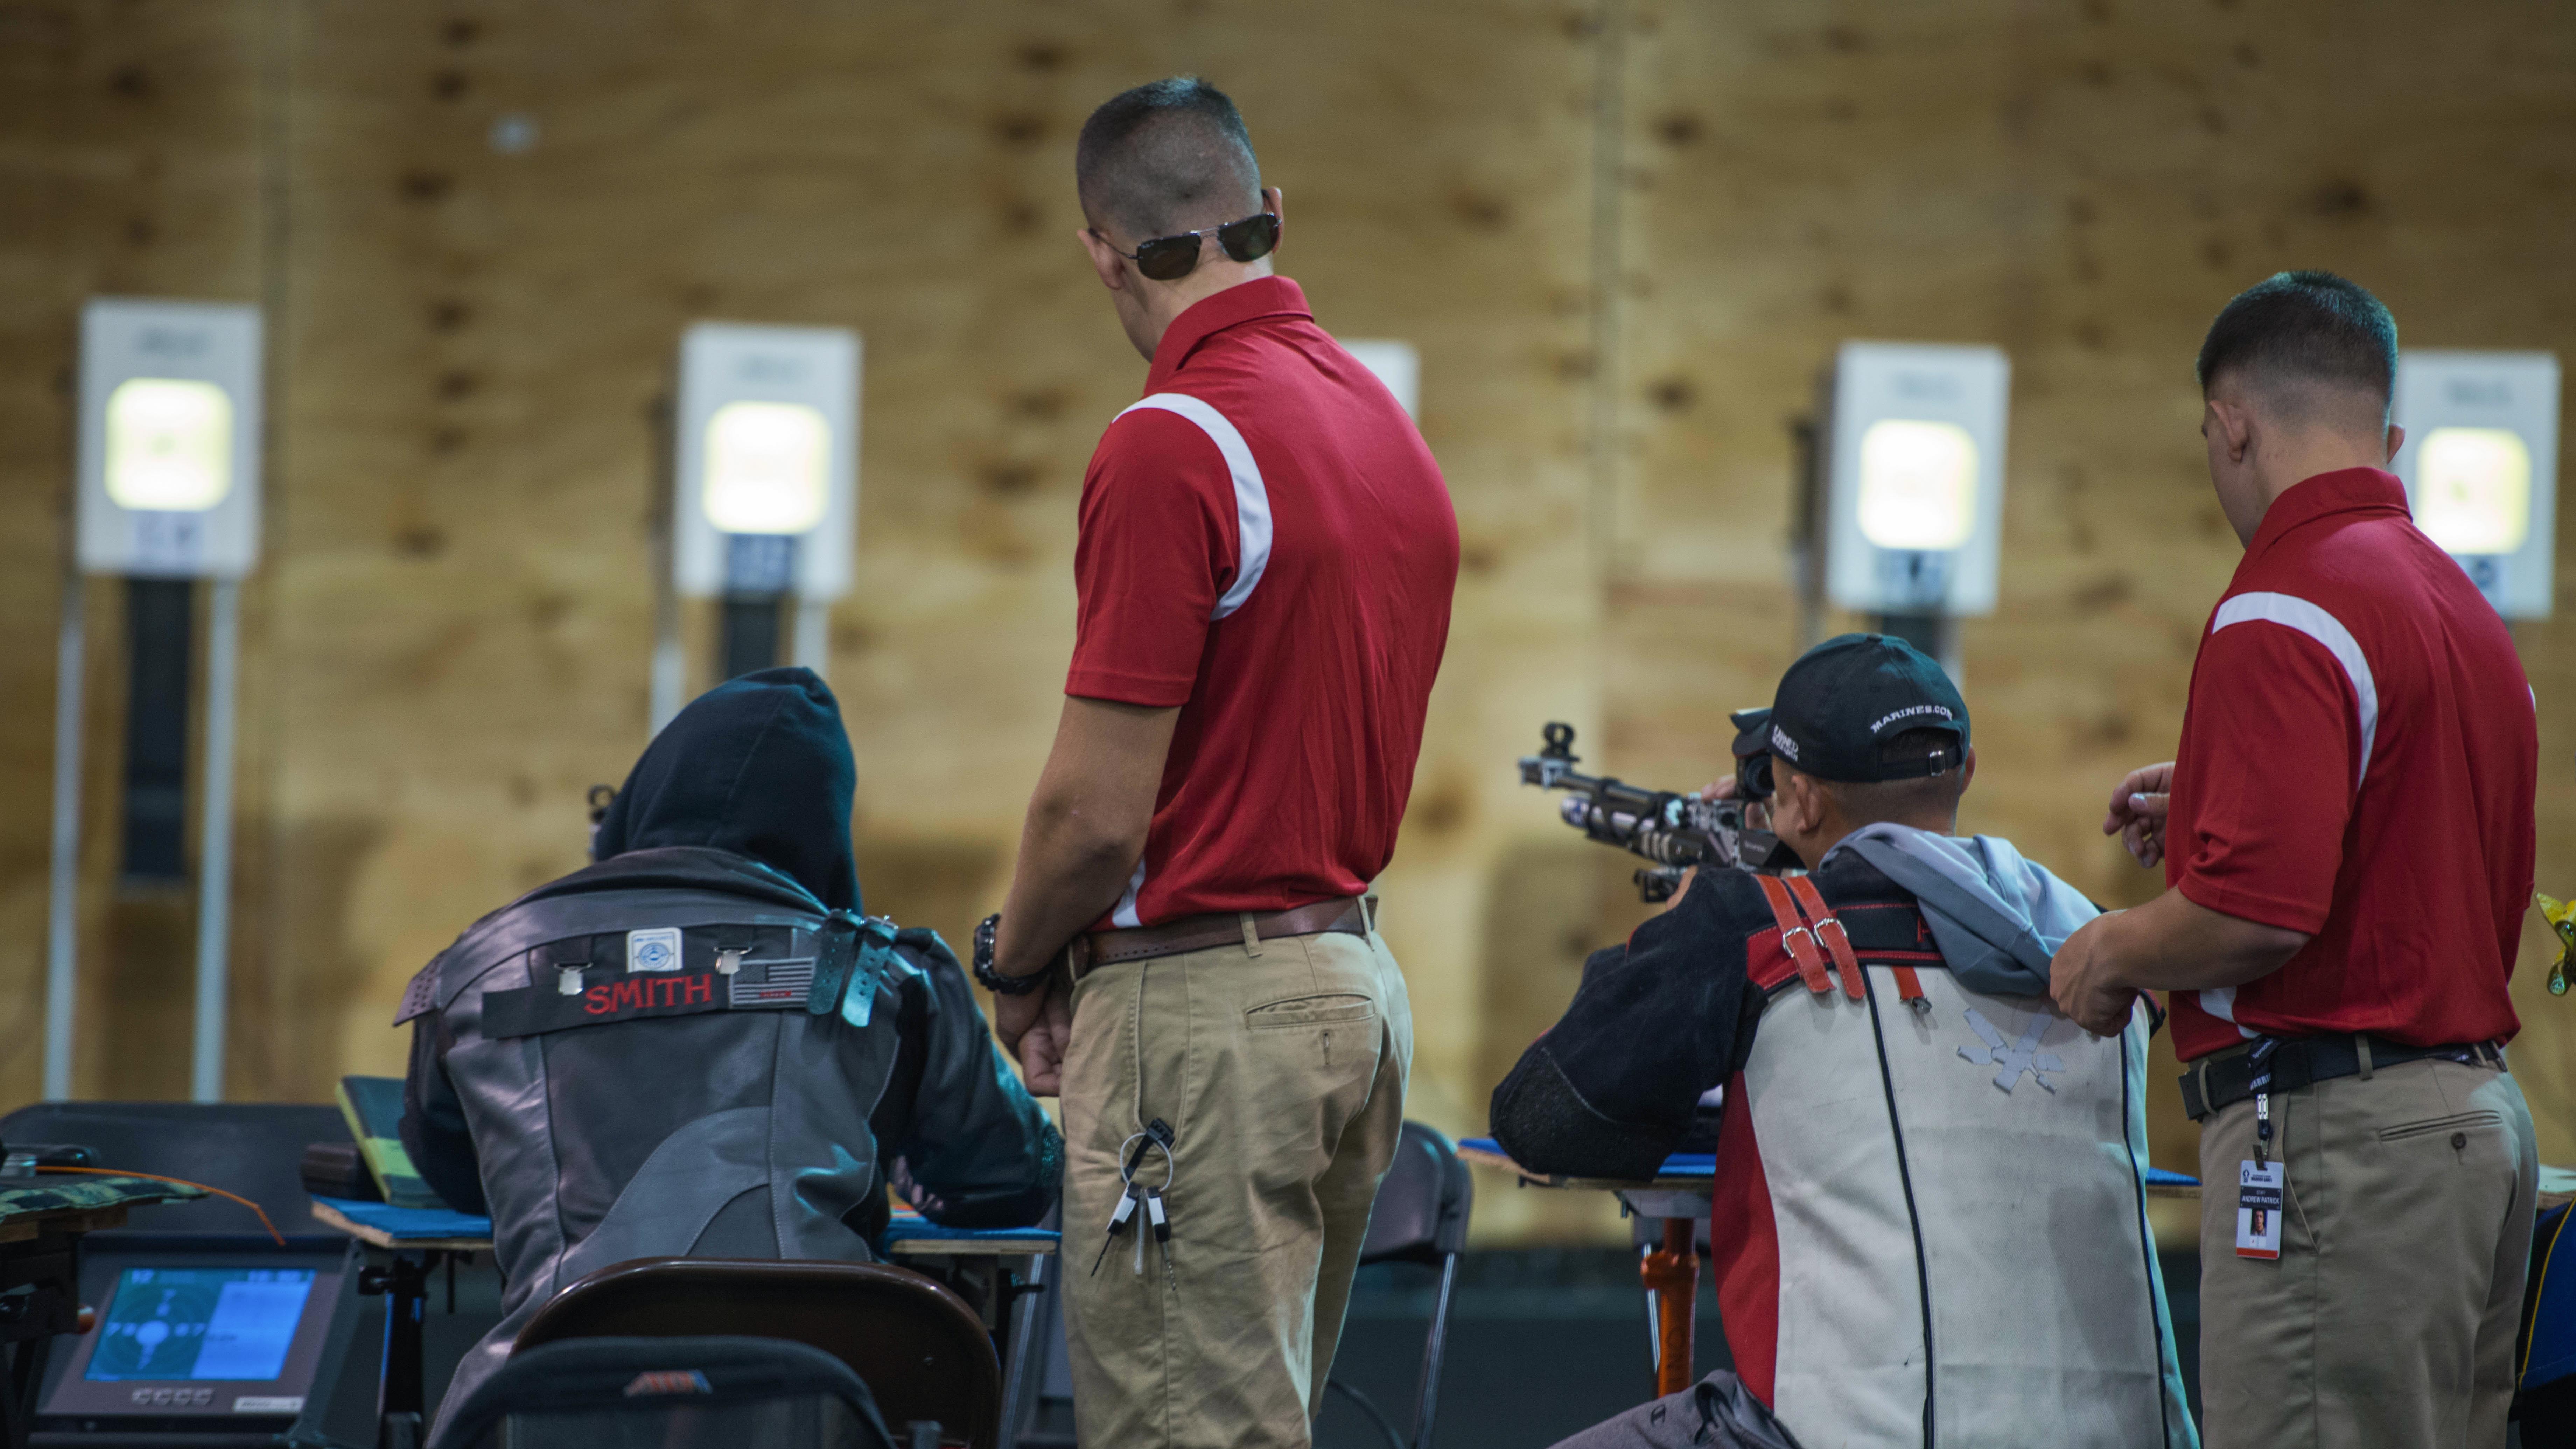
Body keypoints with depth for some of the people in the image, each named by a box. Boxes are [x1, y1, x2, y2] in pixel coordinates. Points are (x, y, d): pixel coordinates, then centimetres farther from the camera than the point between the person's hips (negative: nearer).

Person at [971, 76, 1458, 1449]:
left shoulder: (1171, 446, -17)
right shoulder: (1386, 422, 10)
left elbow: (1099, 812, -18)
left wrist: (1015, 972, 2)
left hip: (1205, 1010, -9)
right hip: (1355, 978, 9)